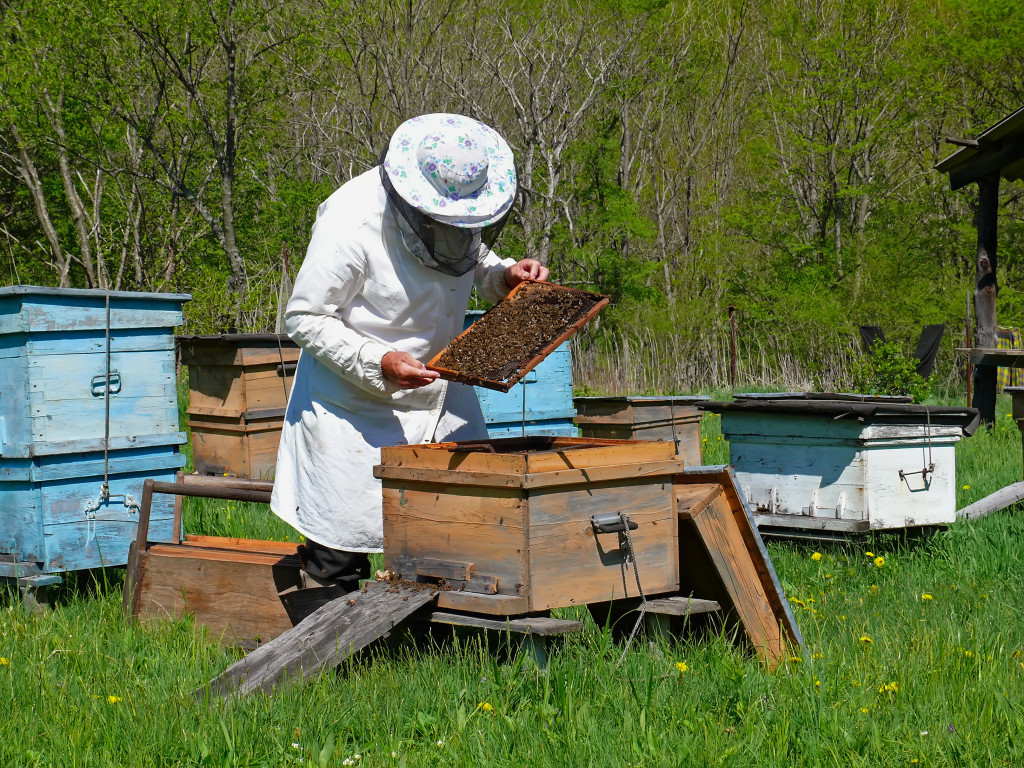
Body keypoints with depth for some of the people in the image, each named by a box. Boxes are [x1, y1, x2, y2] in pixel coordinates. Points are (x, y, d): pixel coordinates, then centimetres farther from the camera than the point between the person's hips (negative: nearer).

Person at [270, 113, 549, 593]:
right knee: (341, 553, 0)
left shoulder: (461, 205, -5)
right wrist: (377, 363, -29)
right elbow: (304, 318, -18)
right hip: (357, 404, -6)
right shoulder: (352, 222, -25)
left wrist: (505, 276, -5)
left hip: (441, 392, 6)